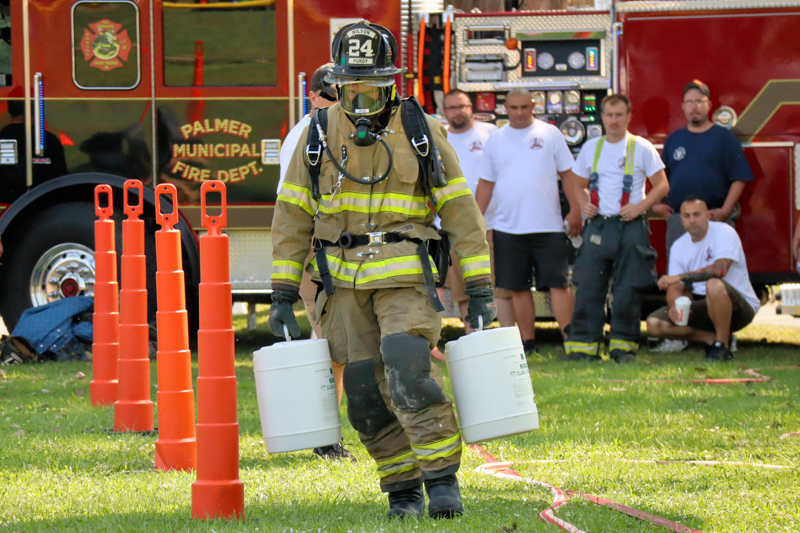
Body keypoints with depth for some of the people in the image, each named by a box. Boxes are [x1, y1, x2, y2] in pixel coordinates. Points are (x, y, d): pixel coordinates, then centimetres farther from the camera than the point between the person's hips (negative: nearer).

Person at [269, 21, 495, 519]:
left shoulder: (421, 132, 1)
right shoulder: (320, 134, 6)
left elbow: (461, 212, 3)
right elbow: (292, 216, 9)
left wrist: (480, 288, -2)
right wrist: (283, 295, 5)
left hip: (406, 278, -3)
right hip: (345, 285, 3)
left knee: (409, 371, -21)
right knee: (366, 392, 0)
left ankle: (442, 476, -13)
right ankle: (403, 489, 11)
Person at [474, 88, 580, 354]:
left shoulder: (549, 134, 4)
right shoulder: (496, 140, 10)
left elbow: (567, 173, 5)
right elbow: (486, 183, 14)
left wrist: (575, 211, -2)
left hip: (548, 226, -2)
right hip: (509, 229, 3)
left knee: (558, 283, -5)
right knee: (518, 288, 5)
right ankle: (527, 341, 12)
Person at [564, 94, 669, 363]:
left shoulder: (642, 148, 1)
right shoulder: (591, 148, 12)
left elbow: (662, 185, 2)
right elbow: (578, 184, 22)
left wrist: (640, 207, -11)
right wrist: (584, 205, 1)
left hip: (630, 227, -3)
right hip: (597, 225, 3)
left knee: (627, 291, -2)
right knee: (588, 287, -2)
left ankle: (623, 345, 6)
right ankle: (583, 344, 0)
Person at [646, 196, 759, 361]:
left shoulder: (724, 232, -14)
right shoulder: (679, 247, 4)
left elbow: (720, 269, -30)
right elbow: (675, 288, 1)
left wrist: (679, 277, -31)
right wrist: (674, 306, -24)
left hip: (740, 306, -6)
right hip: (705, 307, 6)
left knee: (714, 284, -41)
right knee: (654, 324, -10)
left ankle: (722, 346, -23)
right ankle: (712, 339, -3)